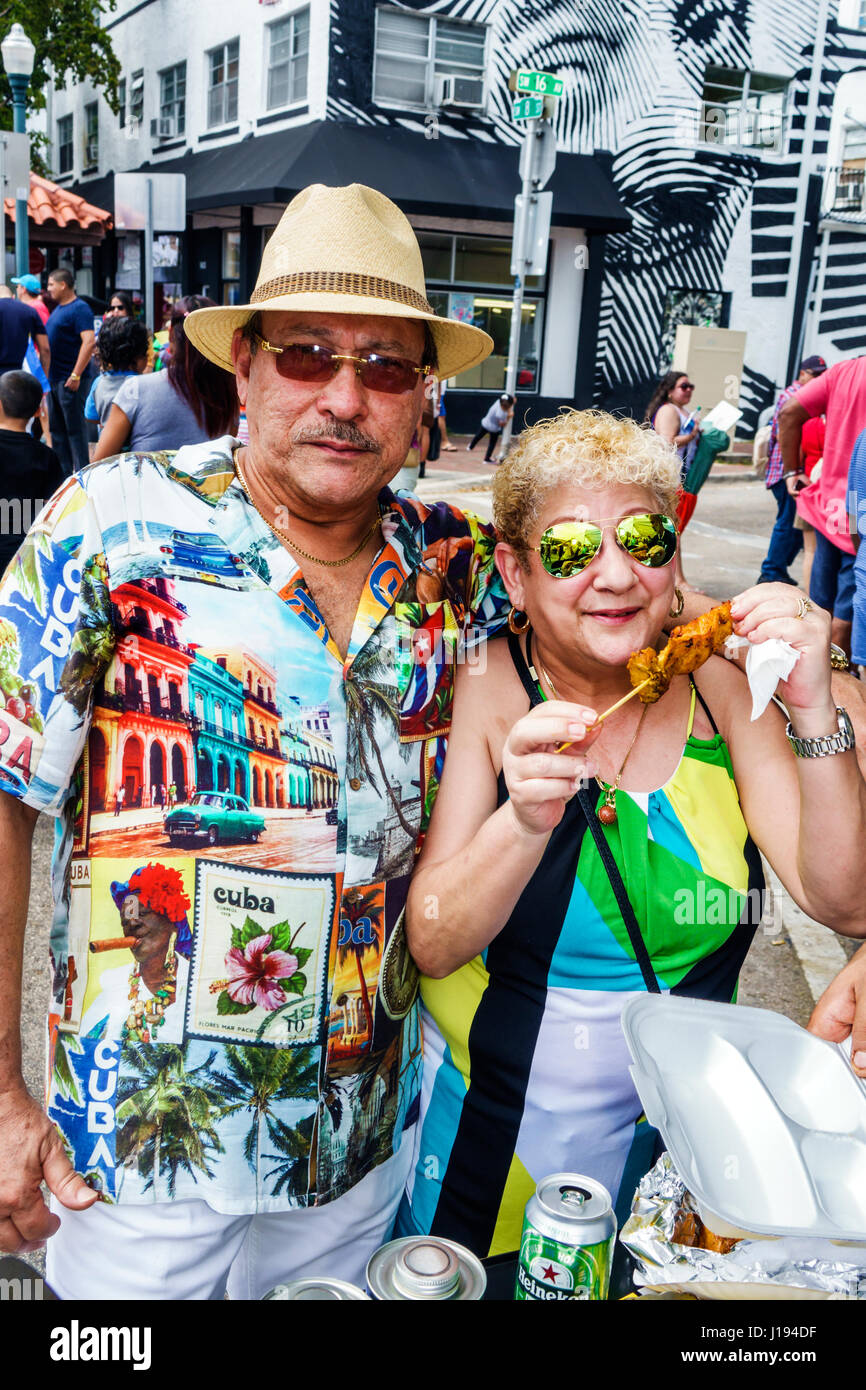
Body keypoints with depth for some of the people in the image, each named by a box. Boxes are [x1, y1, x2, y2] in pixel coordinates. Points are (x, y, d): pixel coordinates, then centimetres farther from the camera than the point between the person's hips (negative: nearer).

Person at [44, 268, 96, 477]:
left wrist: (76, 375, -25)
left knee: (74, 428, -5)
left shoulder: (79, 309, -12)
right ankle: (62, 473, 20)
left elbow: (89, 342, -22)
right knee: (57, 428, 13)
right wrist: (47, 374, 17)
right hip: (54, 378, 10)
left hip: (69, 380, -10)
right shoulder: (58, 309, 17)